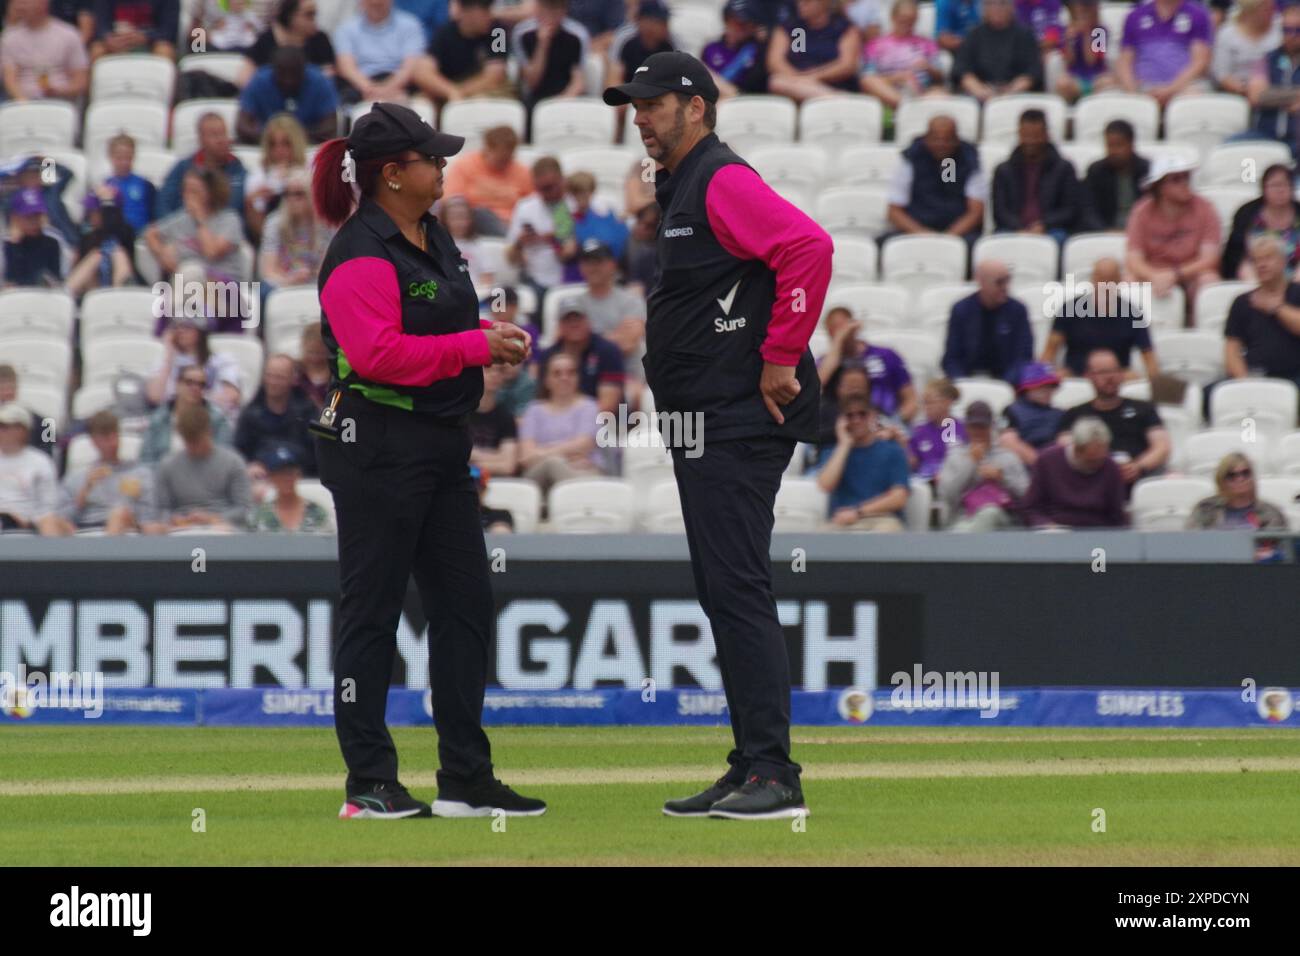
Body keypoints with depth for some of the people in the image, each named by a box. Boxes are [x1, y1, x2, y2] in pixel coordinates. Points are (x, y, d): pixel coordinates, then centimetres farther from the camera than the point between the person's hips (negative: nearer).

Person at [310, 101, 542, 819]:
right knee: (372, 612, -2)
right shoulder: (360, 255, -16)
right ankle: (368, 785, 2)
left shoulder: (433, 239, 15)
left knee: (466, 604, 10)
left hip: (442, 445, 10)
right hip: (376, 449, -10)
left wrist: (495, 336, 5)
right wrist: (477, 347, -23)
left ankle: (466, 780, 16)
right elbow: (377, 353, -26)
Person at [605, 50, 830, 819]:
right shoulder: (681, 189, 20)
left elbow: (809, 247, -26)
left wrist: (782, 360, -22)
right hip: (703, 429, 11)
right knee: (723, 593, 11)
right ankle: (751, 769, 15)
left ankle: (774, 775, -14)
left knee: (738, 588, -13)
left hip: (738, 427, -11)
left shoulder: (722, 181, -11)